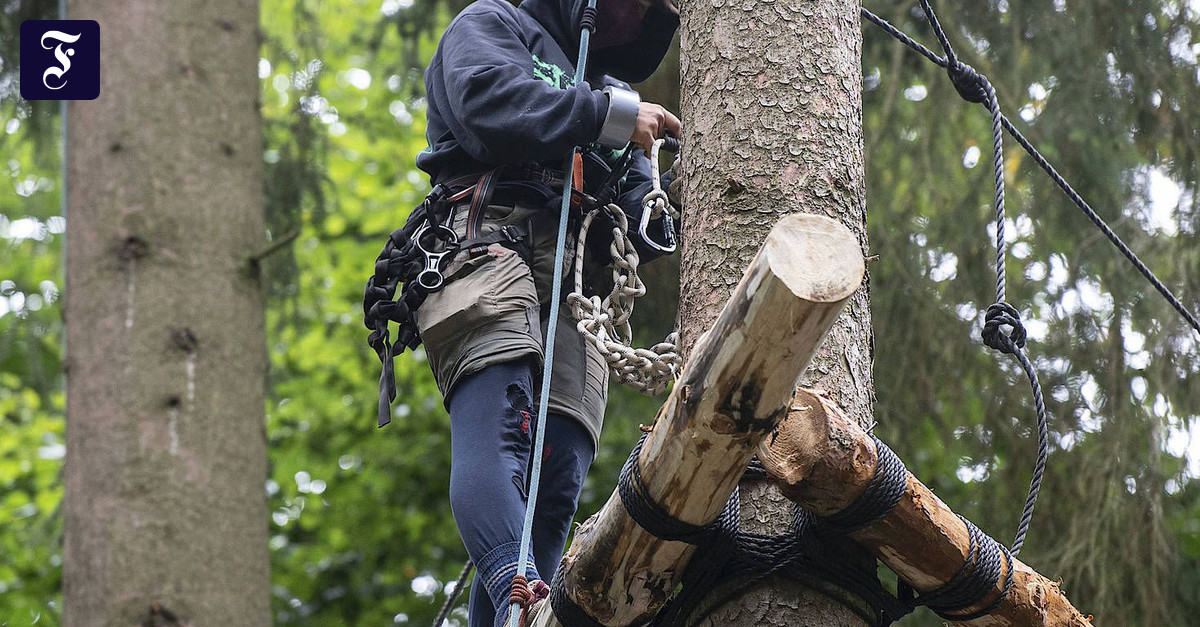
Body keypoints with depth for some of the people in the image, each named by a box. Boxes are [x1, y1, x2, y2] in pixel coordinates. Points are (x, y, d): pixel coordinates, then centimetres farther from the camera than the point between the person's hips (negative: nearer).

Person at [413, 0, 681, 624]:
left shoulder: (614, 91, 39)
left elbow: (641, 227, 27)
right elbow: (487, 103, -5)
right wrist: (609, 116, -1)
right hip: (491, 241, -7)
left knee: (558, 479, -14)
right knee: (495, 432, -31)